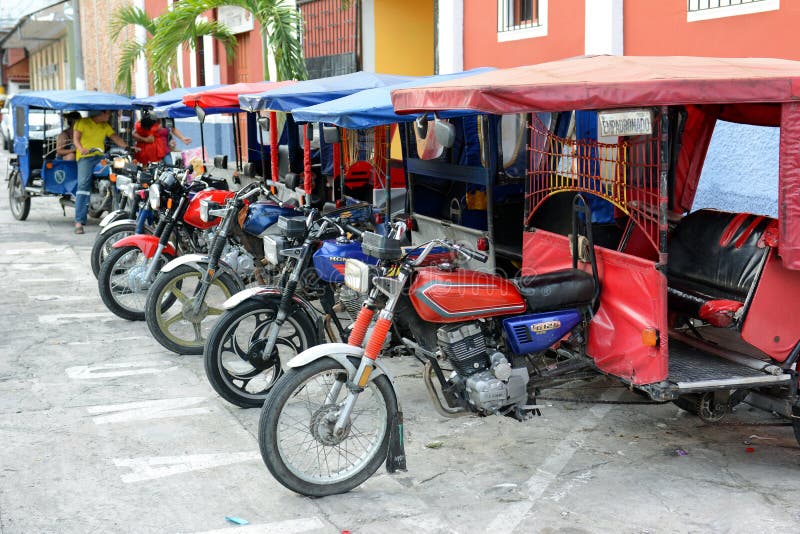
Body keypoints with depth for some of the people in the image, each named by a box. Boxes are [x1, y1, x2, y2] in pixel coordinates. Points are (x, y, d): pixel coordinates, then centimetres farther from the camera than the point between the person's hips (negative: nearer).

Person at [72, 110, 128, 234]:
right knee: (83, 185, -19)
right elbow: (76, 138, -4)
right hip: (85, 157, -6)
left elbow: (115, 138, 15)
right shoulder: (82, 123, 4)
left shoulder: (105, 126, 20)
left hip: (100, 157, 6)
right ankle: (79, 221, -23)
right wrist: (81, 149, -25)